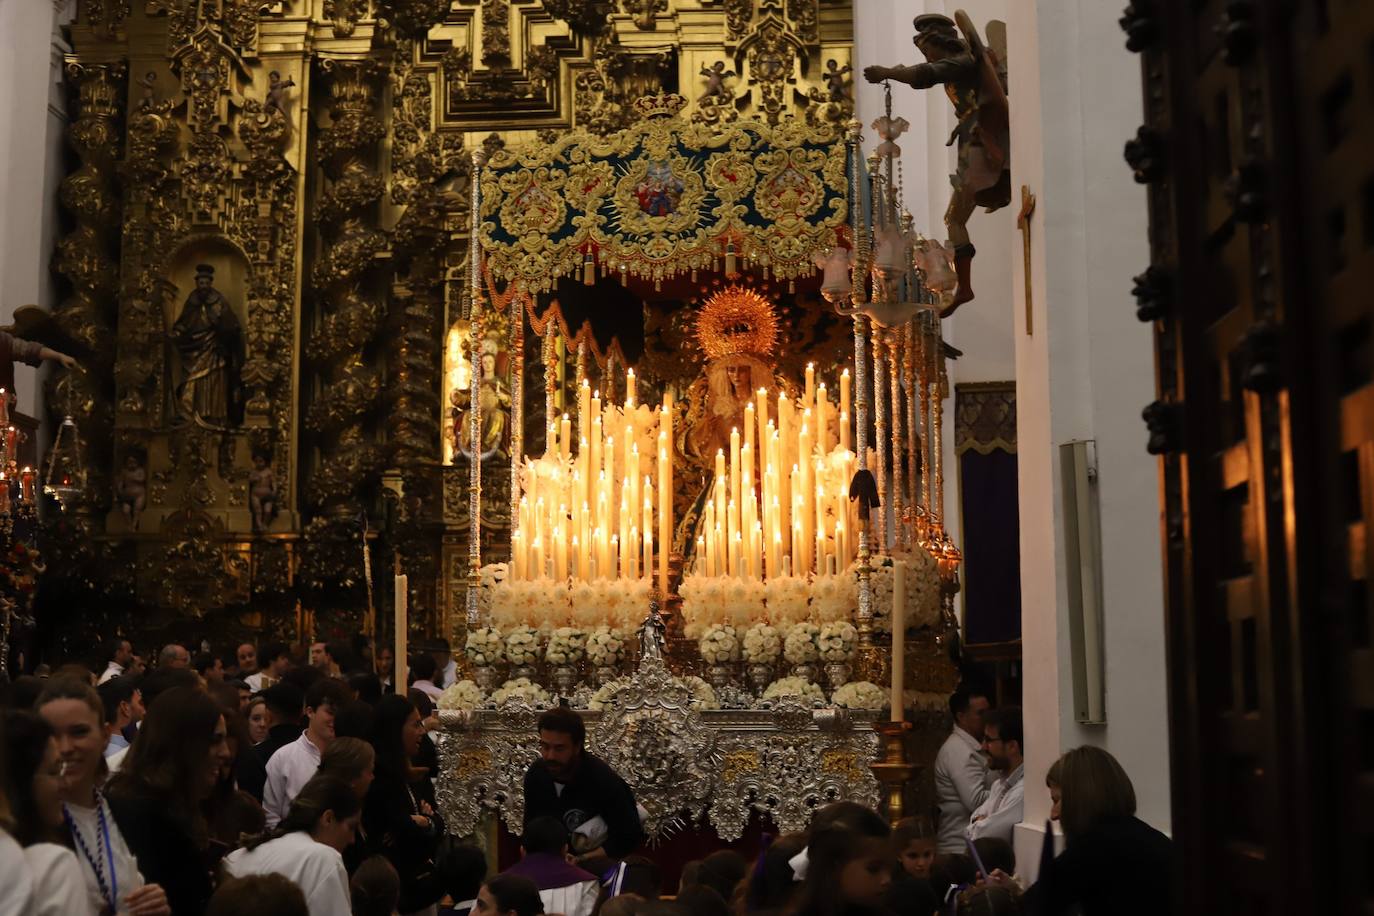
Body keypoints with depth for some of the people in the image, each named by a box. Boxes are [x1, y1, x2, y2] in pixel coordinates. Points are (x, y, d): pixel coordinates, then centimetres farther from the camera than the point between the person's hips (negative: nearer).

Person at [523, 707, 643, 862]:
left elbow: (630, 836, -20)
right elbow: (531, 822, 8)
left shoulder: (605, 780, -24)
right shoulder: (535, 774, -7)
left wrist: (581, 860, -25)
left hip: (595, 864, -4)